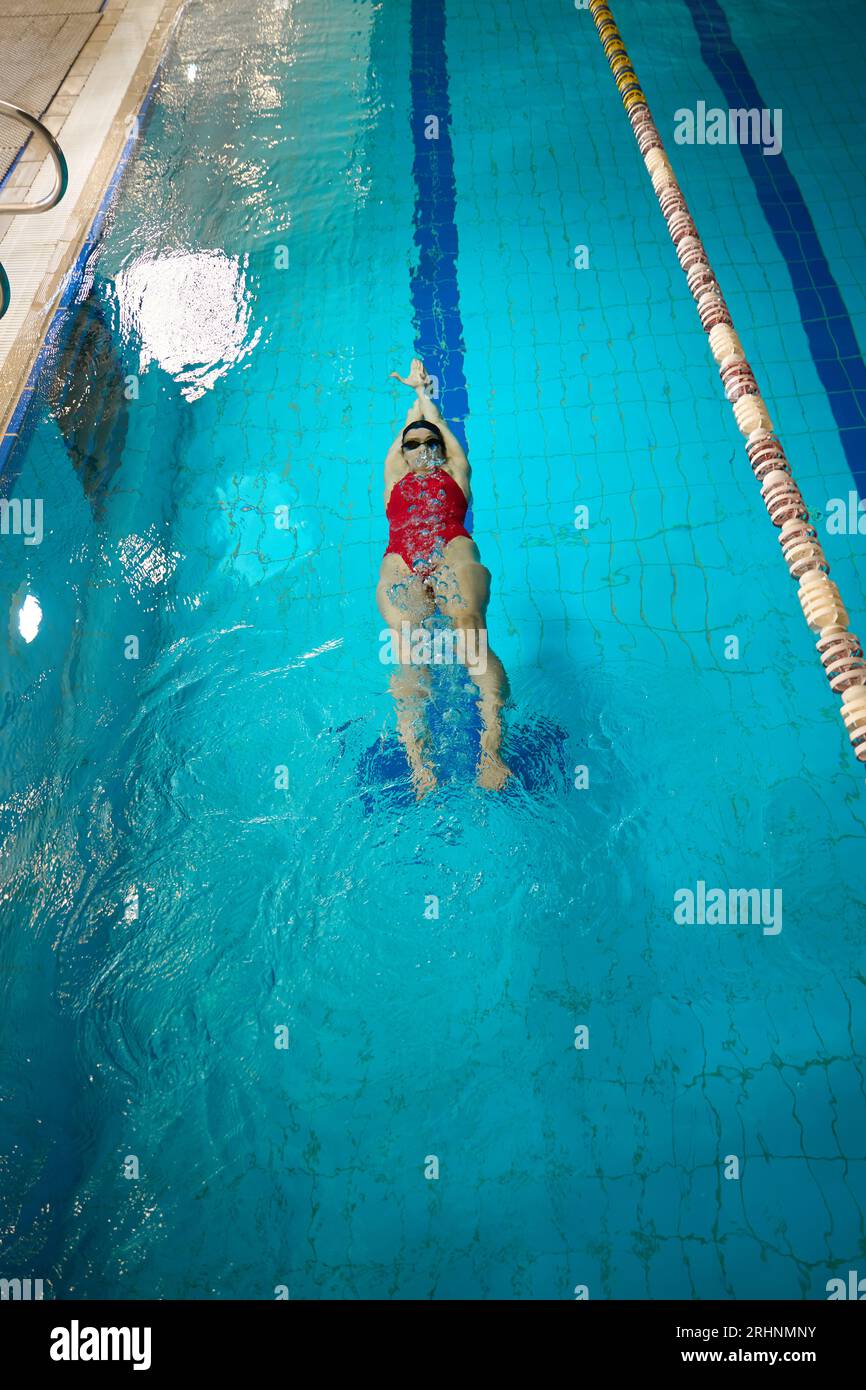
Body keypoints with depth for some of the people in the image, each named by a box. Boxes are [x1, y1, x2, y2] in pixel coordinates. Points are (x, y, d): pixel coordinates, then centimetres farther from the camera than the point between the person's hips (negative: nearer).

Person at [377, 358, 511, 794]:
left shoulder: (454, 472, 35)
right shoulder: (395, 477, 38)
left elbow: (437, 422, 47)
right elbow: (409, 425, 49)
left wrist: (423, 390, 63)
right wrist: (417, 391, 64)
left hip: (453, 552, 0)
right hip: (400, 565, 1)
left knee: (471, 635, -28)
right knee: (408, 655, -24)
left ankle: (491, 750, -41)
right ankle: (420, 766, -39)